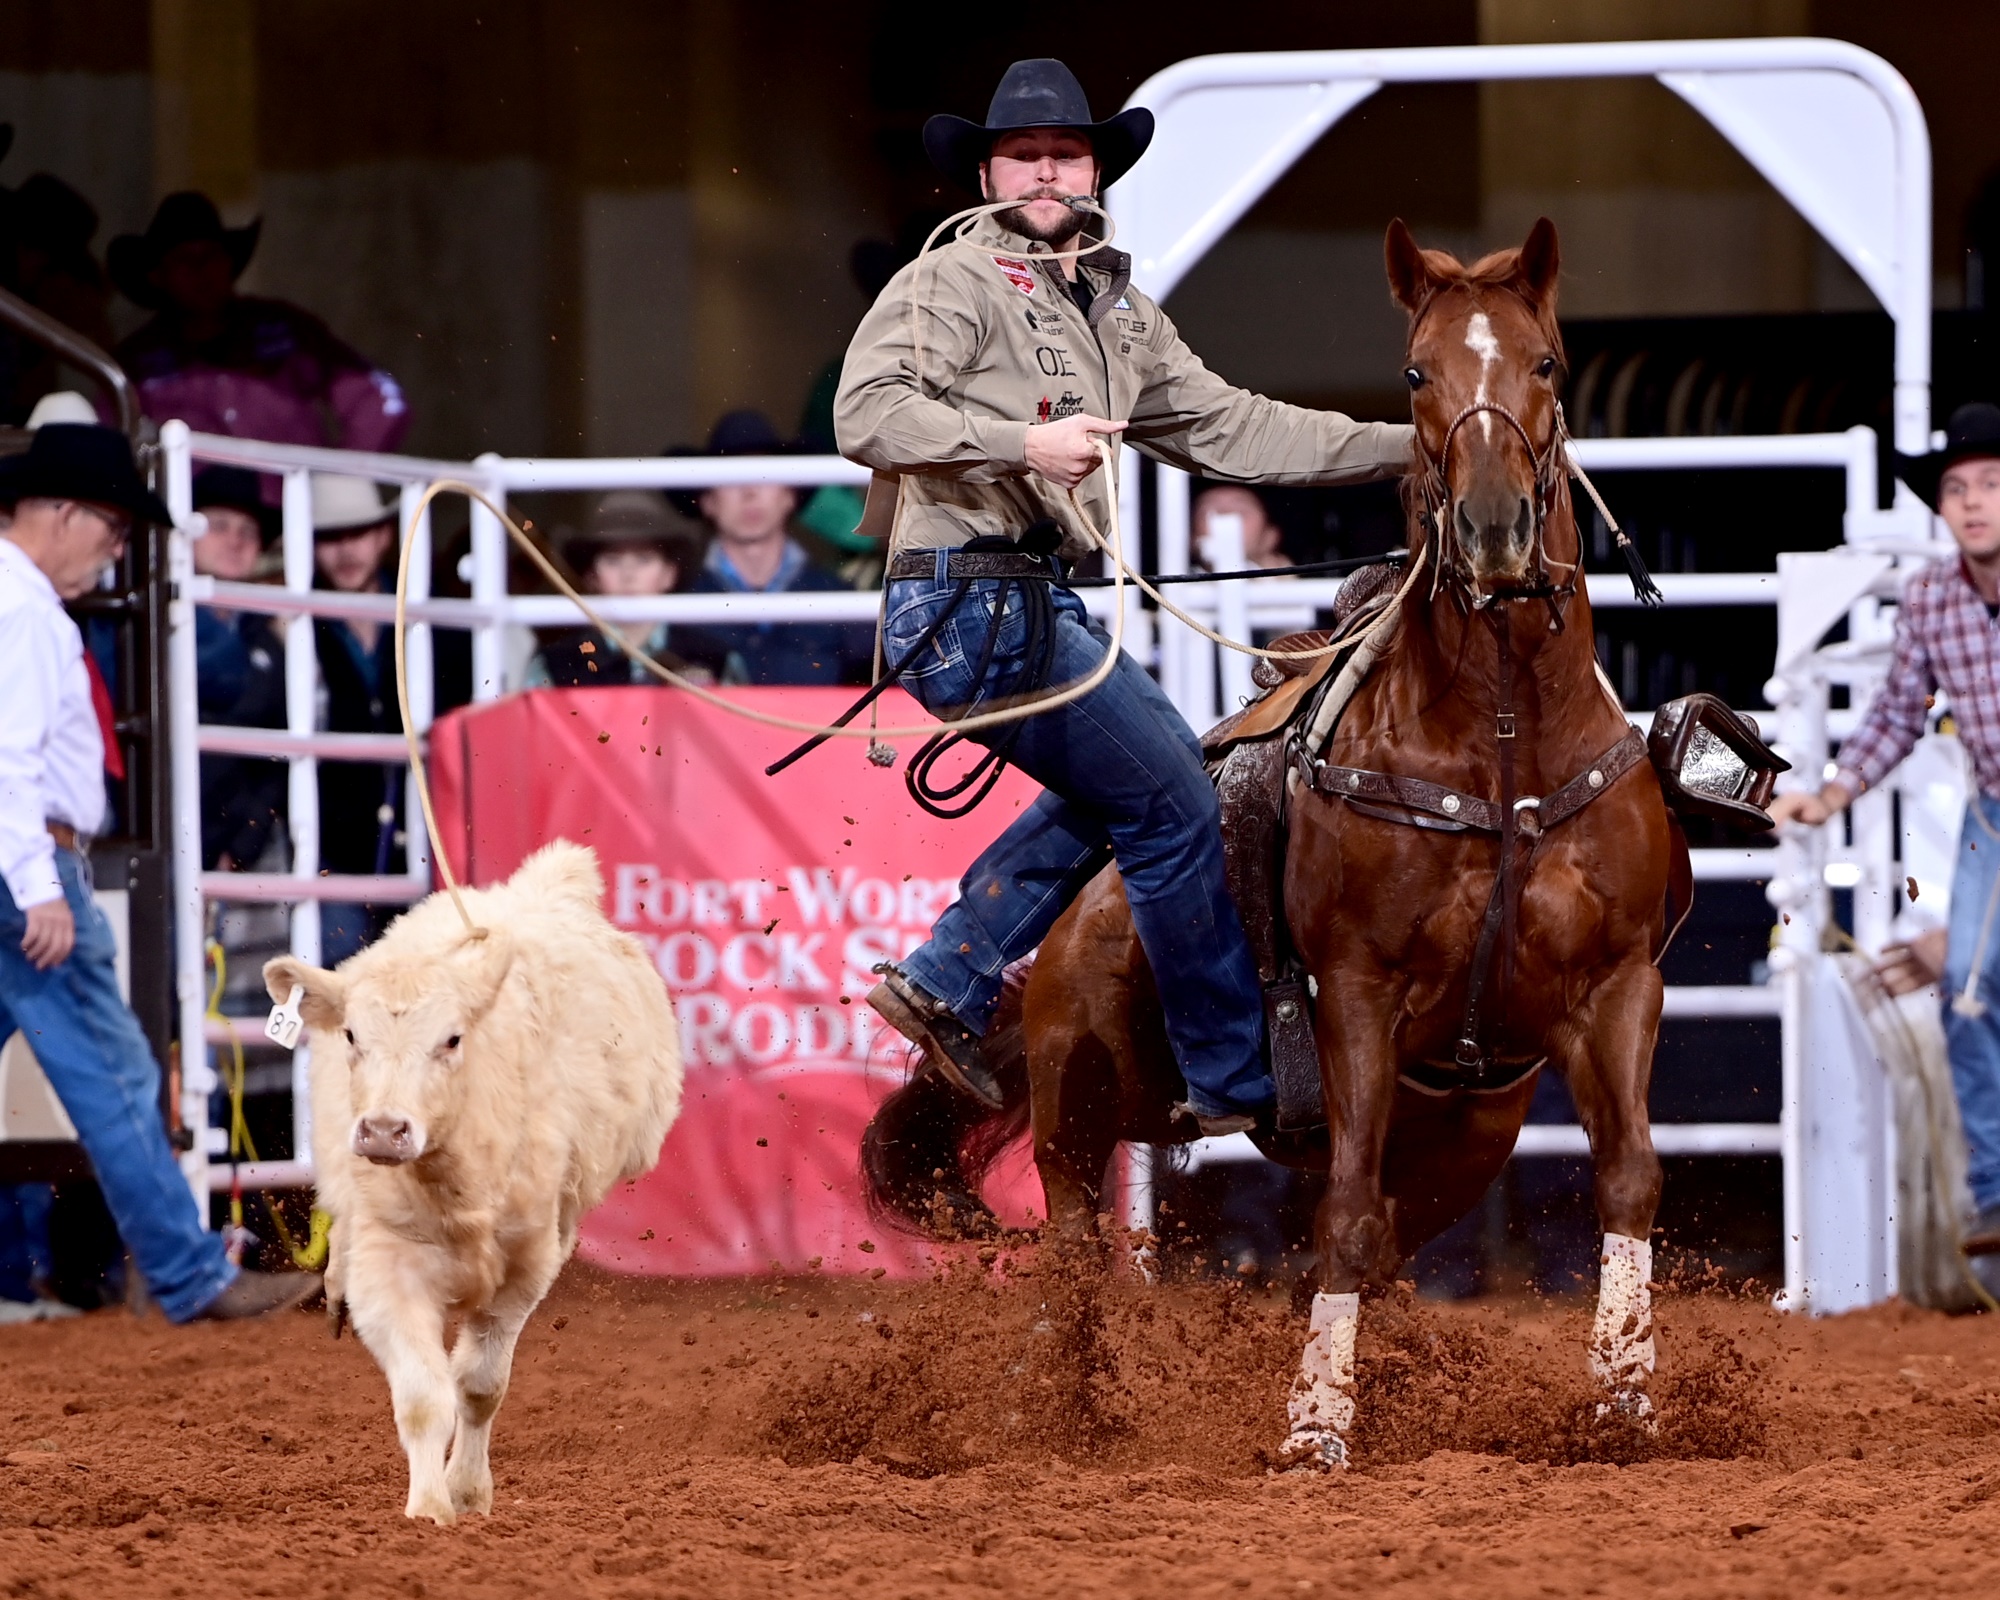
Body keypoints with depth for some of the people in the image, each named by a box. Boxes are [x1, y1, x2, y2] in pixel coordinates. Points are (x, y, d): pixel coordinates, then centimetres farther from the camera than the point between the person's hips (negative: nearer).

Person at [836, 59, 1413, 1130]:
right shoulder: (951, 283, -7)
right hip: (969, 594, -10)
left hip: (1039, 600, 10)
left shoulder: (1117, 312, 19)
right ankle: (1235, 1083, 2)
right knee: (1172, 807, -7)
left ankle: (947, 983, 19)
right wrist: (1022, 444, -28)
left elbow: (1228, 428, 20)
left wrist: (1402, 447, 15)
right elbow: (867, 411, -20)